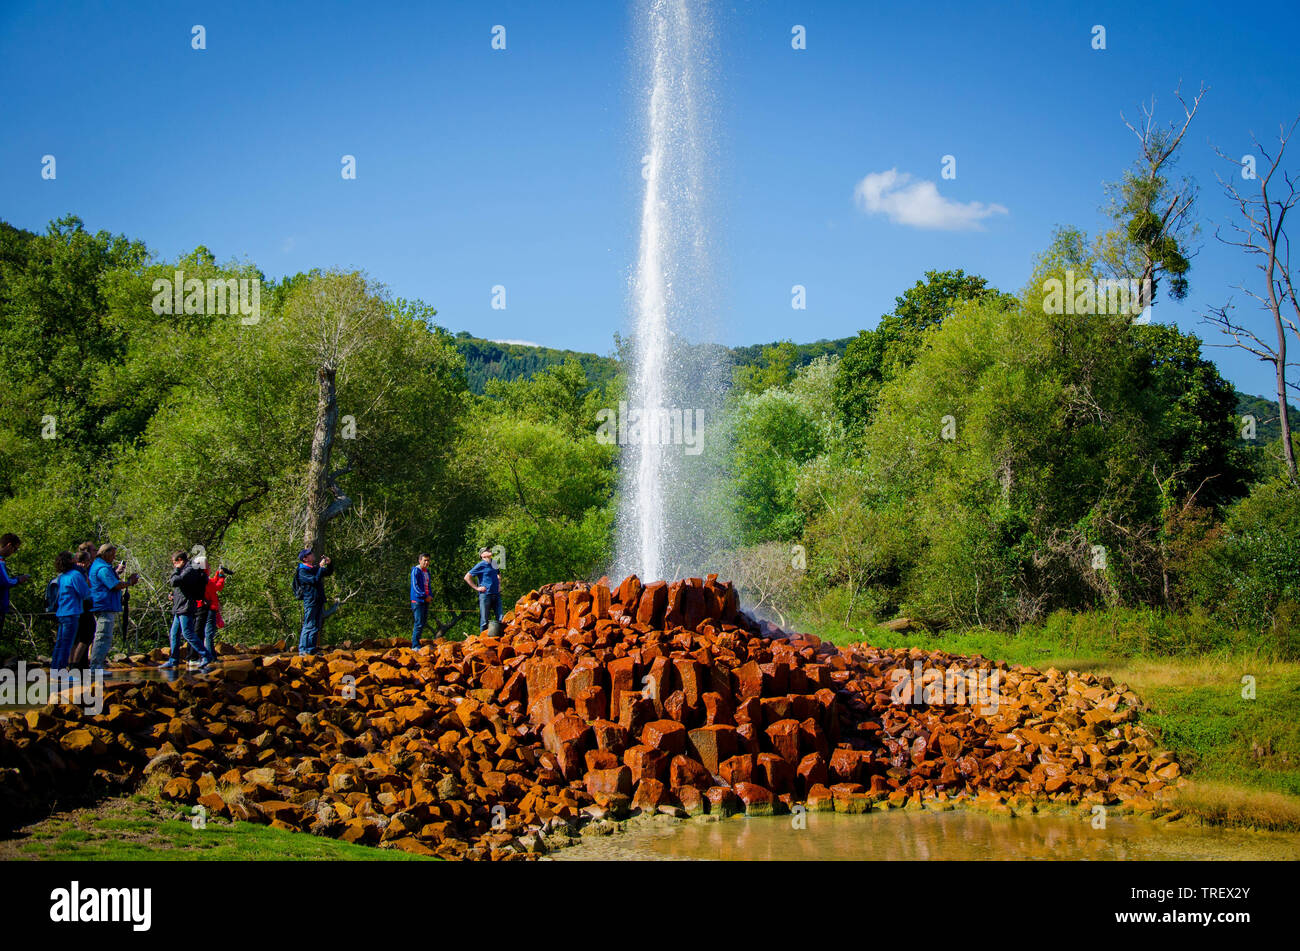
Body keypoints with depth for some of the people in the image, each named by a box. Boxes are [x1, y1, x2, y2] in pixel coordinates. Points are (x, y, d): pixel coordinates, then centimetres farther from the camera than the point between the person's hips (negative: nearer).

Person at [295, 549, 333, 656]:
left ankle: (311, 650, 15)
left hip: (319, 601, 8)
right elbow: (315, 580, -22)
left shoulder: (315, 568, 14)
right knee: (309, 626, -10)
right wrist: (321, 567, -16)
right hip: (310, 601, -8)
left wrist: (329, 564, 6)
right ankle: (303, 650, -8)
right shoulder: (302, 571, -10)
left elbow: (329, 572, 25)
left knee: (317, 627, 9)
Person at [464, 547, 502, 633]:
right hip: (485, 595, -6)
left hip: (496, 594, 6)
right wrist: (477, 588, -7)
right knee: (484, 621, -1)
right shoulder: (481, 565, -4)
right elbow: (467, 577, -6)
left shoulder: (494, 564, 15)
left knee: (501, 619, 1)